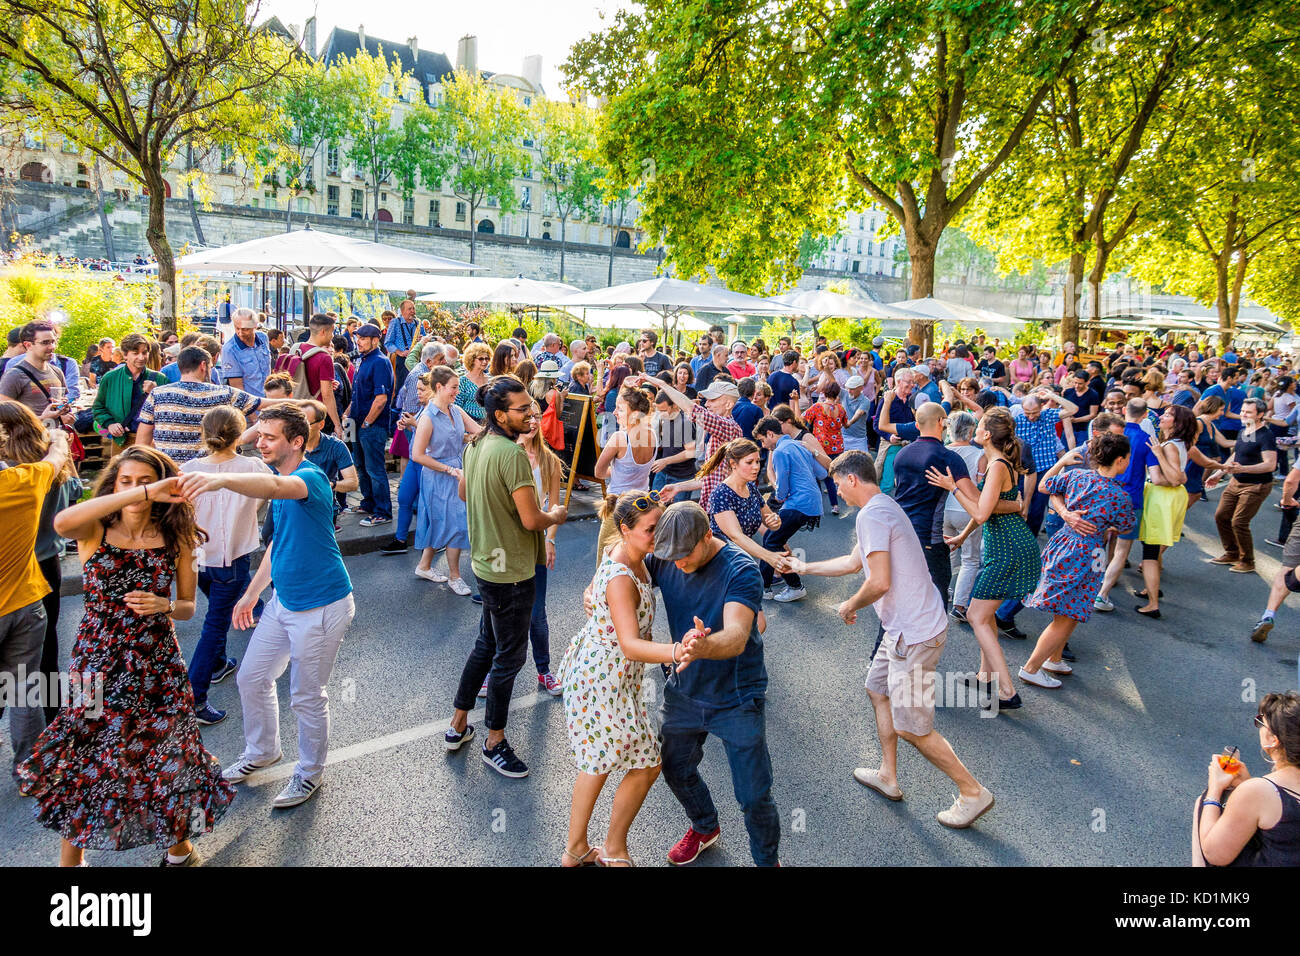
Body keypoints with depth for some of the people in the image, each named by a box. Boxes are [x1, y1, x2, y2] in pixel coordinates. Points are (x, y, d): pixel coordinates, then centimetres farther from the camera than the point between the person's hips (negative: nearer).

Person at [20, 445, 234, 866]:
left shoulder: (175, 539, -1)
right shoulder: (95, 531, -6)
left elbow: (188, 606, 6)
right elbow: (62, 521, -32)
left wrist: (163, 606, -17)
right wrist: (141, 495, -40)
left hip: (157, 665, 1)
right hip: (97, 662, -1)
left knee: (167, 758, 10)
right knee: (82, 760, 10)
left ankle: (179, 844, 36)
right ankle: (71, 855, 35)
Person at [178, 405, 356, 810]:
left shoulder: (311, 478, -22)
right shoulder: (280, 487, 8)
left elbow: (273, 486, -46)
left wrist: (221, 479, -64)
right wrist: (252, 594, 20)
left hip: (321, 606, -9)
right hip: (283, 601, 9)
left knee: (306, 696, 6)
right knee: (251, 678, 19)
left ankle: (310, 773, 29)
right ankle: (262, 751, 44)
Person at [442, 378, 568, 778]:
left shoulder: (476, 445, 4)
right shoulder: (512, 453, -25)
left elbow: (464, 493, 20)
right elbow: (531, 520, -26)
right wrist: (555, 516, -6)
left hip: (486, 562, 9)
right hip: (511, 571, -9)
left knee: (486, 645, 24)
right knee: (509, 656, 6)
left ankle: (458, 725, 36)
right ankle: (495, 742, 22)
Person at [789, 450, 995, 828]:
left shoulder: (871, 515, -20)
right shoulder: (884, 507, 14)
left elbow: (879, 583, -27)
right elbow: (853, 562, 27)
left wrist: (849, 606, -8)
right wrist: (805, 567, 36)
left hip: (915, 634, -11)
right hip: (905, 627, 11)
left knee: (910, 727, -1)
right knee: (878, 690, 23)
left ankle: (973, 792, 14)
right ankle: (887, 776, 36)